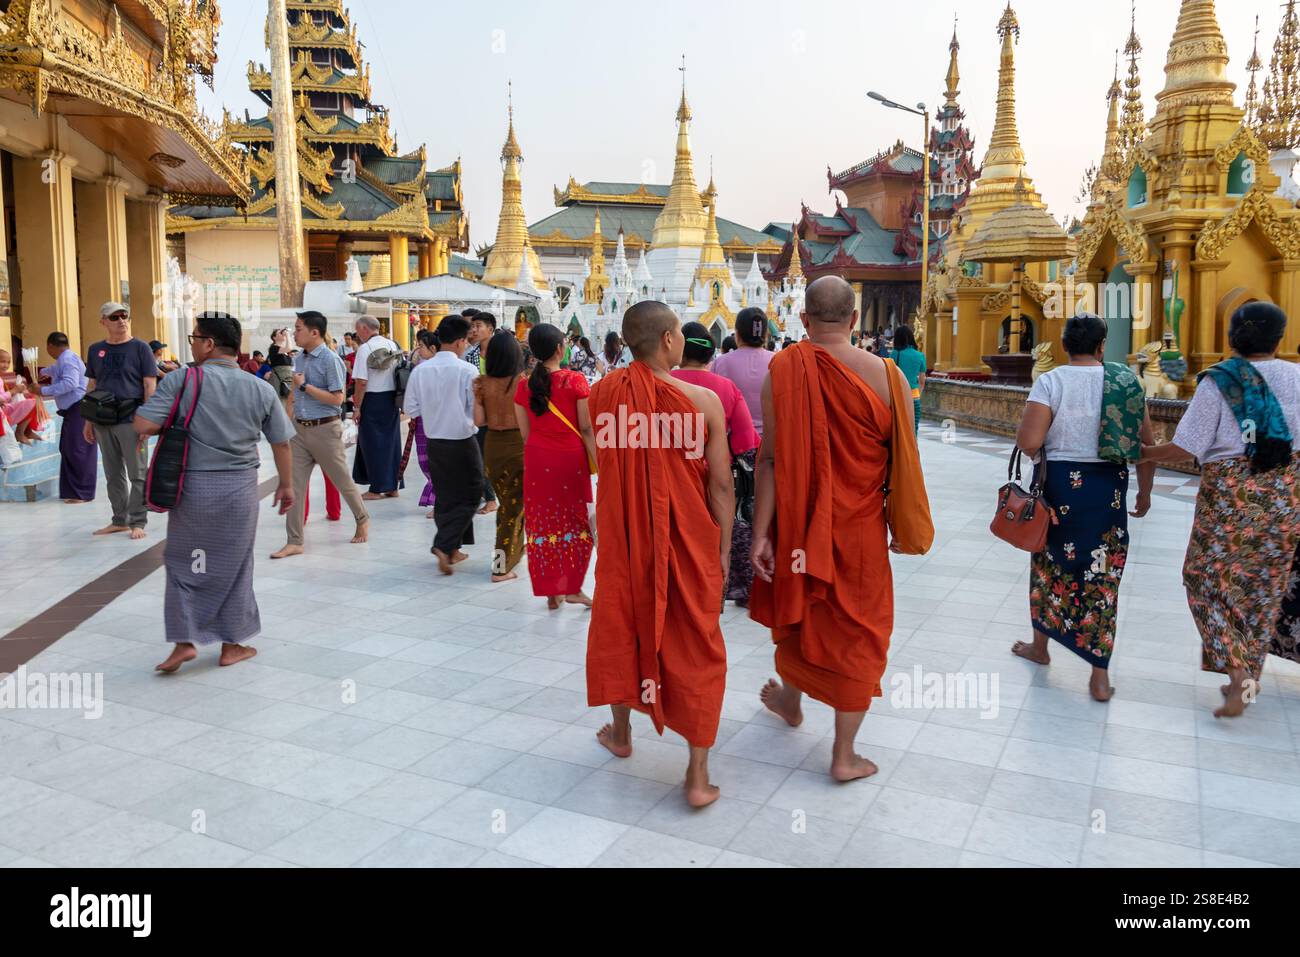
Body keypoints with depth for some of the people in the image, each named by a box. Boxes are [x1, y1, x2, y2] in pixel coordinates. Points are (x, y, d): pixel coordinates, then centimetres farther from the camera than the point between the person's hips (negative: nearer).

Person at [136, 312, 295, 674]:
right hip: (240, 487, 2)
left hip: (193, 485, -1)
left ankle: (184, 641, 12)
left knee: (184, 562, 15)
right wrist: (286, 484, 16)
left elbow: (142, 425, -13)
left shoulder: (181, 381, -9)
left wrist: (171, 423, 9)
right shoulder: (261, 389, -2)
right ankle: (232, 645, 22)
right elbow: (281, 442, 4)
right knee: (234, 565, 13)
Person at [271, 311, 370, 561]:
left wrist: (305, 386, -17)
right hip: (300, 428, 6)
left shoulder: (330, 360, -13)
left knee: (342, 481, 9)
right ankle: (295, 542, 7)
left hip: (324, 428, -6)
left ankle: (362, 520, 34)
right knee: (295, 484, 2)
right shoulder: (299, 359, 9)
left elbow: (337, 399, -18)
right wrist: (292, 421, 14)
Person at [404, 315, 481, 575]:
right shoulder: (467, 371, -16)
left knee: (444, 497, 17)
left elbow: (411, 410, 2)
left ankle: (451, 550, 25)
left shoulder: (420, 370, -2)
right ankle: (444, 545, -6)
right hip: (462, 443, -5)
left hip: (434, 443, 5)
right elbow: (480, 412, -13)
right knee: (469, 498, 8)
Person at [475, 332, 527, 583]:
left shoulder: (483, 382, -4)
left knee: (506, 500, 22)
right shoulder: (523, 381, -13)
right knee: (514, 505, 5)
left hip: (492, 445, 4)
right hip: (518, 445, -4)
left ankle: (515, 548, 39)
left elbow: (479, 421, -6)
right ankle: (501, 566, 5)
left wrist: (475, 394, 7)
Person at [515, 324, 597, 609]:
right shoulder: (575, 381, -10)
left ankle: (551, 592, 14)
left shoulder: (524, 386, 0)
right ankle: (572, 587, 10)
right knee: (575, 522, 10)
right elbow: (587, 428, -9)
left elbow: (525, 432, 5)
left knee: (542, 522, 9)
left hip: (537, 459, 3)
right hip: (570, 458, -3)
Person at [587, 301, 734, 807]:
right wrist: (724, 548, -1)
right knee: (694, 646, 7)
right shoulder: (702, 400, -15)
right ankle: (698, 774, 11)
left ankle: (621, 732, 41)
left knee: (620, 626, 22)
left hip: (622, 537, 3)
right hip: (688, 540, -3)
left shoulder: (604, 393, -7)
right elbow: (721, 484, -11)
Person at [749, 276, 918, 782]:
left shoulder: (783, 370, -11)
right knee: (857, 632, 10)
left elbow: (770, 460, -13)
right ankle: (844, 755, 18)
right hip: (861, 530, -1)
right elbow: (901, 460, -3)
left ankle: (791, 700, 48)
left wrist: (761, 533, -9)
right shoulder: (883, 374, -10)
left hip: (798, 523, 1)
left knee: (799, 612, 23)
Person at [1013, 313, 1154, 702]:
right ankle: (1100, 676, 11)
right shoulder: (1126, 381, 0)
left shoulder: (1050, 382, -10)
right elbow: (1146, 444, 3)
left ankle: (1040, 645, 35)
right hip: (1109, 485, 2)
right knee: (1102, 574, 7)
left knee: (1050, 563, 17)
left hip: (1060, 483, -2)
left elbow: (1028, 443, -19)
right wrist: (1144, 492, 15)